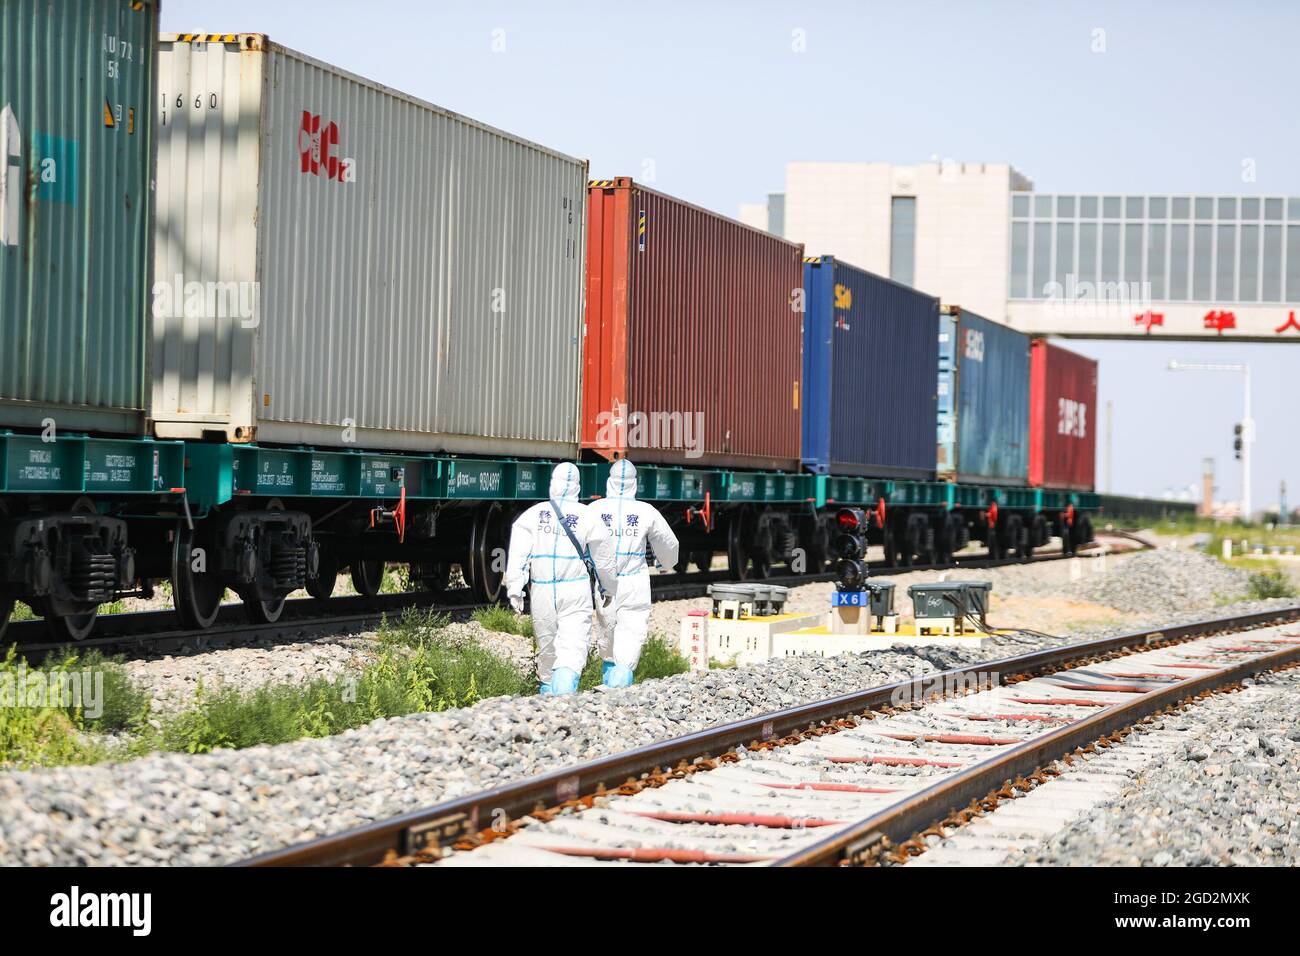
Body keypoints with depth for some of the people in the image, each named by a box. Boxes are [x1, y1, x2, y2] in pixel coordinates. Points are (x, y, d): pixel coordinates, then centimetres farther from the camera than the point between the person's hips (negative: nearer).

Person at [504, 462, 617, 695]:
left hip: (542, 590, 3)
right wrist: (609, 588, 21)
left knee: (547, 649, 15)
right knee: (573, 648, -8)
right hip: (575, 589, -3)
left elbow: (517, 552, -5)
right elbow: (603, 557, 6)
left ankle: (547, 693, 26)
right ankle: (563, 694, -27)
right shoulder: (587, 515, -1)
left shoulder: (533, 514, 4)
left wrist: (514, 588, -6)